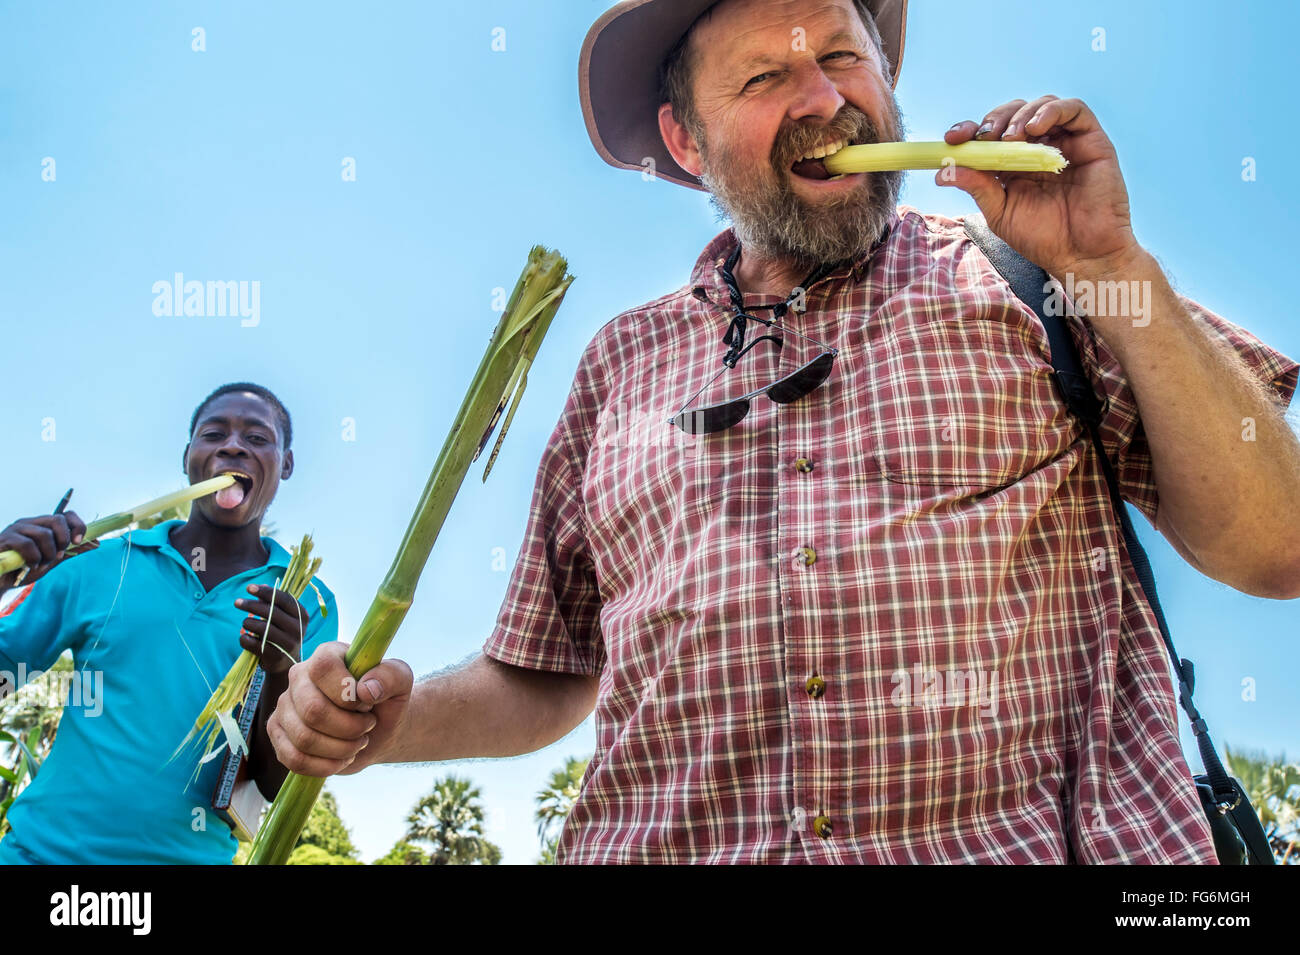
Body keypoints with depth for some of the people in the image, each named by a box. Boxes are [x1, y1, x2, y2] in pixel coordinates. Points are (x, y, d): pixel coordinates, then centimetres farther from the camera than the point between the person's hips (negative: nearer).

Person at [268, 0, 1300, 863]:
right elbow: (549, 679, 21)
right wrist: (391, 720, 3)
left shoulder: (1028, 282, 9)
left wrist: (1113, 265, -3)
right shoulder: (623, 361, 15)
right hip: (664, 845, 2)